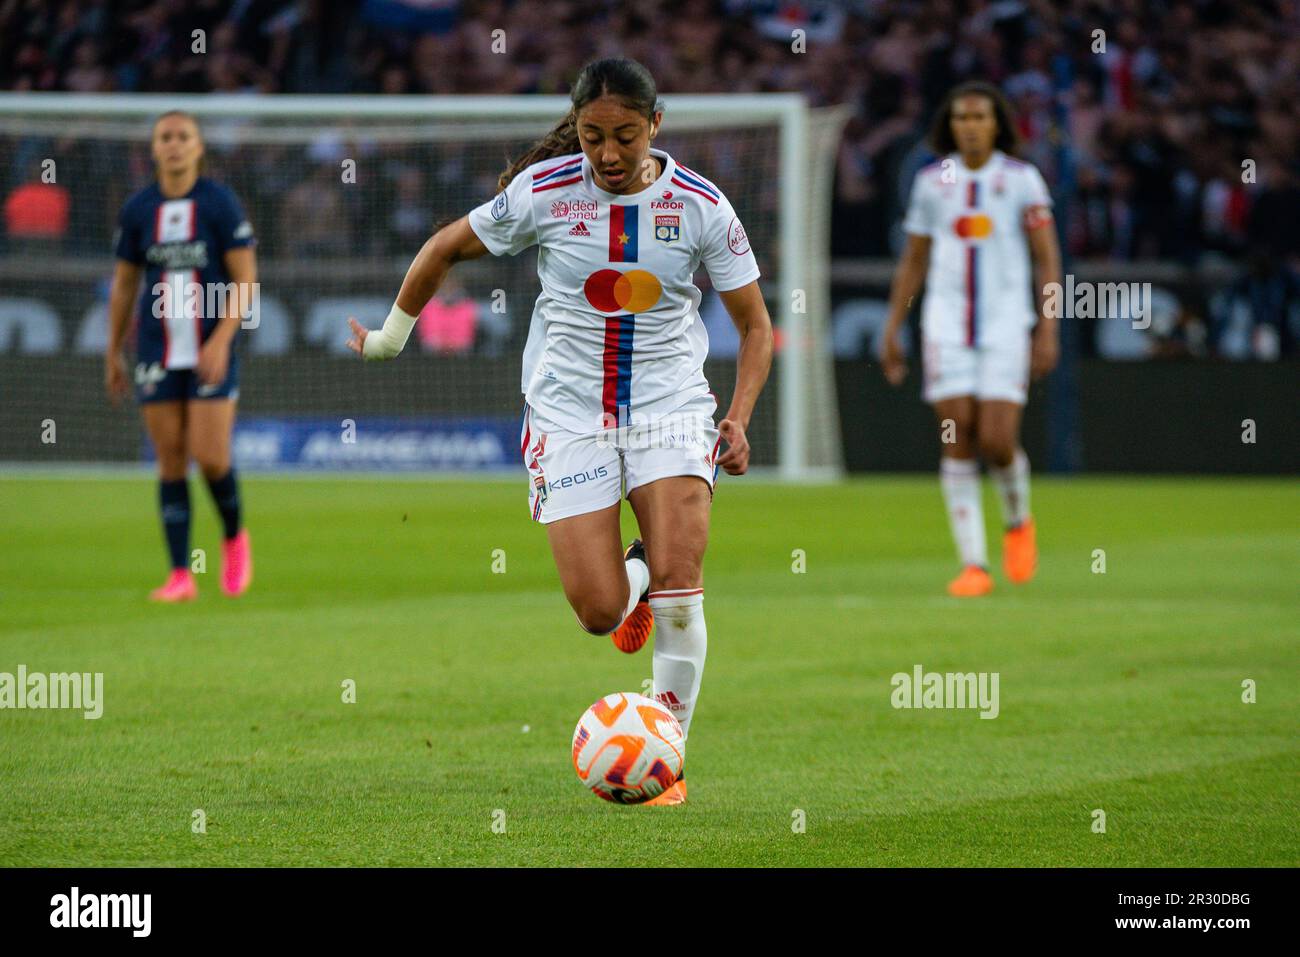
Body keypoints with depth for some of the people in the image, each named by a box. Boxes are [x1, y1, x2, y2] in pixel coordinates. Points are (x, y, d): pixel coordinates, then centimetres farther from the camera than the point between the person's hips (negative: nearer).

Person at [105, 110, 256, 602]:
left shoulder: (220, 203, -4)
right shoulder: (137, 210, 5)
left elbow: (245, 279, -6)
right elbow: (123, 285, 14)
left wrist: (220, 340, -17)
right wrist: (113, 354, 13)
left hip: (211, 354, -3)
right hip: (157, 356, 3)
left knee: (210, 457, -10)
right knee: (171, 462, 0)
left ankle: (234, 538, 19)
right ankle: (180, 575, 3)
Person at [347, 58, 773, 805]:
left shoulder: (700, 205, -7)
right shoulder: (542, 191, -8)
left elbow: (755, 325, 2)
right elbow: (447, 248, 10)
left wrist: (739, 421, -12)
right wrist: (392, 335, 18)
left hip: (671, 409, 0)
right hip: (569, 414, 0)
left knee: (678, 589, -19)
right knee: (599, 612, -10)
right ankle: (633, 575, 29)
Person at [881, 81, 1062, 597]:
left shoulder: (1022, 179, 1)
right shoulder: (932, 181, 8)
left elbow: (1047, 259, 1)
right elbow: (912, 262, 15)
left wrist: (1048, 330, -7)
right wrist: (892, 330, 11)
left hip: (1005, 322, -2)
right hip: (946, 323, 2)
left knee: (998, 442, -11)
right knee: (957, 440, -6)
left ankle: (1018, 520, 20)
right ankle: (973, 564, -3)